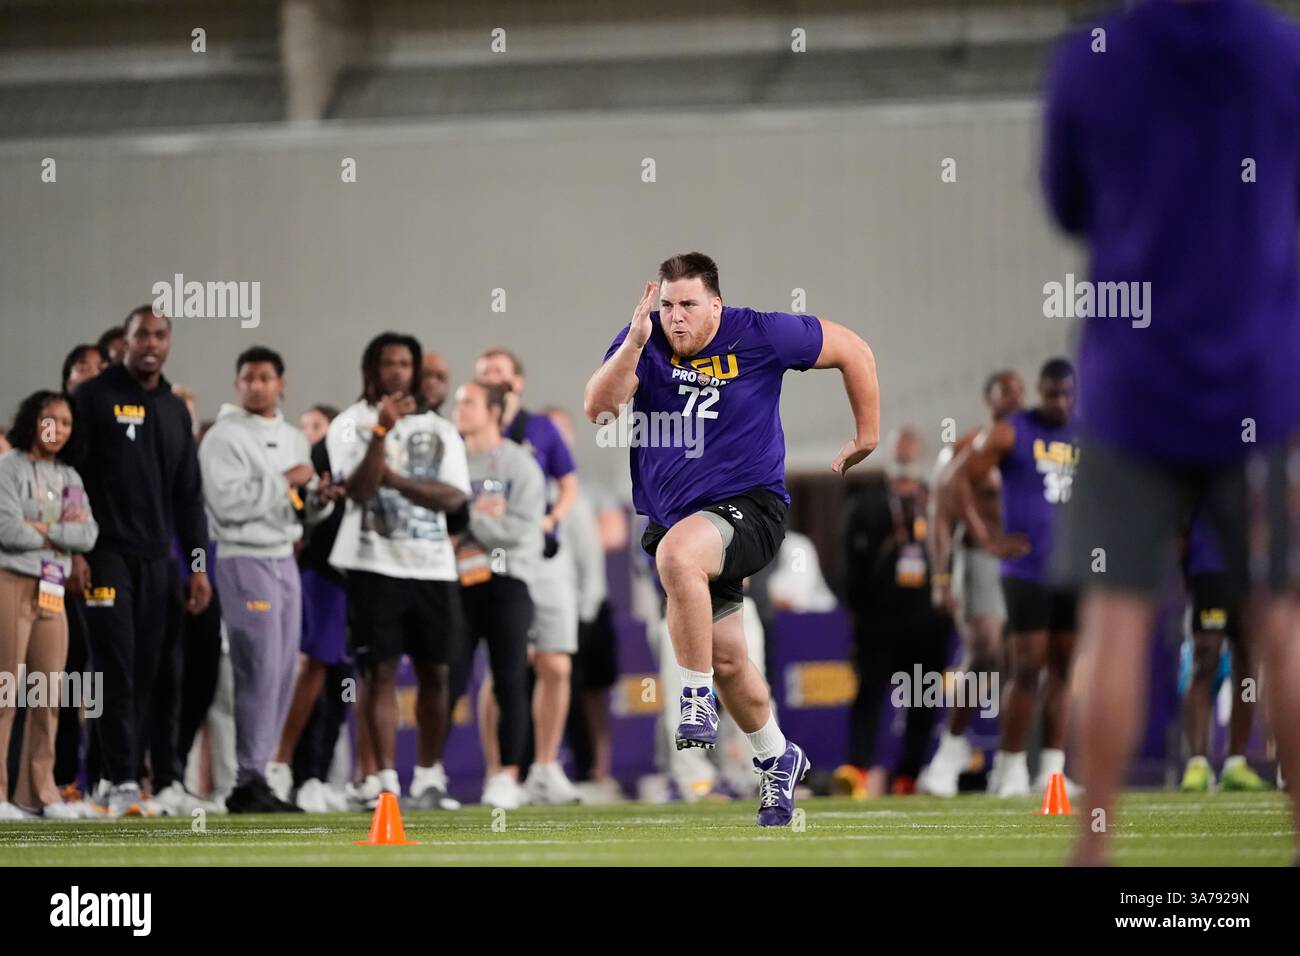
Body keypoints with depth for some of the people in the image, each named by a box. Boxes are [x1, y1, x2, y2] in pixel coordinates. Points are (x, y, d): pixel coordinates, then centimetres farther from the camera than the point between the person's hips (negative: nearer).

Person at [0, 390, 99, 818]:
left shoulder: (69, 477, 16)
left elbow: (88, 534, 4)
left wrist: (44, 529, -10)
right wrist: (63, 533, -3)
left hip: (52, 590, 6)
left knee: (51, 691, 5)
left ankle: (39, 790, 10)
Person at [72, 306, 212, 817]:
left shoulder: (176, 411, 16)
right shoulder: (93, 397, -1)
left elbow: (188, 496, 18)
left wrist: (198, 565, 12)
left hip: (156, 559, 5)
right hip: (106, 554, -5)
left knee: (145, 672, 2)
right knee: (118, 668, -11)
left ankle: (126, 774, 6)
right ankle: (121, 781, -13)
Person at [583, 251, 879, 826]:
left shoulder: (760, 336, -10)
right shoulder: (644, 341, -4)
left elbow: (853, 351, 1)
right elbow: (597, 409, -18)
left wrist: (868, 435, 5)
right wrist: (635, 342, -30)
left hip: (749, 505, -5)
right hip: (673, 519, 5)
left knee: (678, 553, -38)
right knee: (726, 659, 14)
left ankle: (698, 704, -29)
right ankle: (777, 759, 39)